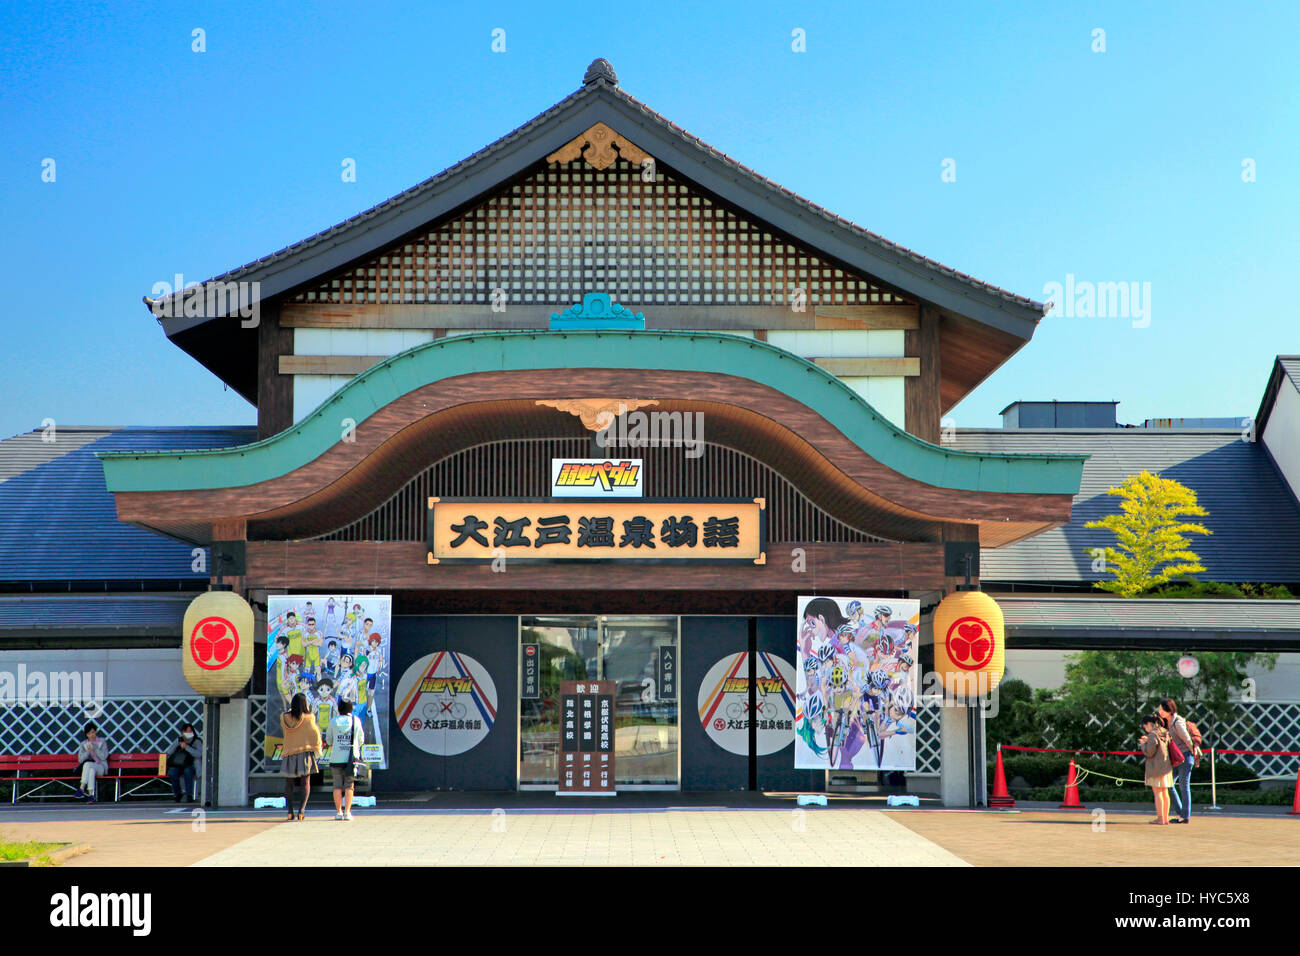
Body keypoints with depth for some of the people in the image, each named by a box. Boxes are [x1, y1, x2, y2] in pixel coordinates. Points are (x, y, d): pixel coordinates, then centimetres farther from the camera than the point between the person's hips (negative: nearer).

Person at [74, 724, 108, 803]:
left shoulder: (102, 742, 5)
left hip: (101, 767, -2)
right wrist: (88, 752, -13)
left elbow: (104, 757, -7)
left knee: (87, 764, -35)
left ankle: (82, 788, -43)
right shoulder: (84, 744, 12)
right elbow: (80, 760, 2)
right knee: (91, 770, -37)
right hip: (89, 767, 2)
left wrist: (94, 748, -15)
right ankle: (91, 795, -48)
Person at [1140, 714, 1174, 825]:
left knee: (1157, 793, -3)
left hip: (1156, 767, -8)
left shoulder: (1153, 735, -15)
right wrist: (1148, 741, 15)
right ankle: (1166, 818, 13)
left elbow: (1149, 752, -15)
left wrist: (1143, 744, 1)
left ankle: (1160, 818, -3)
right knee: (1165, 792, 11)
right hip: (1166, 766, 8)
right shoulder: (1165, 733, 9)